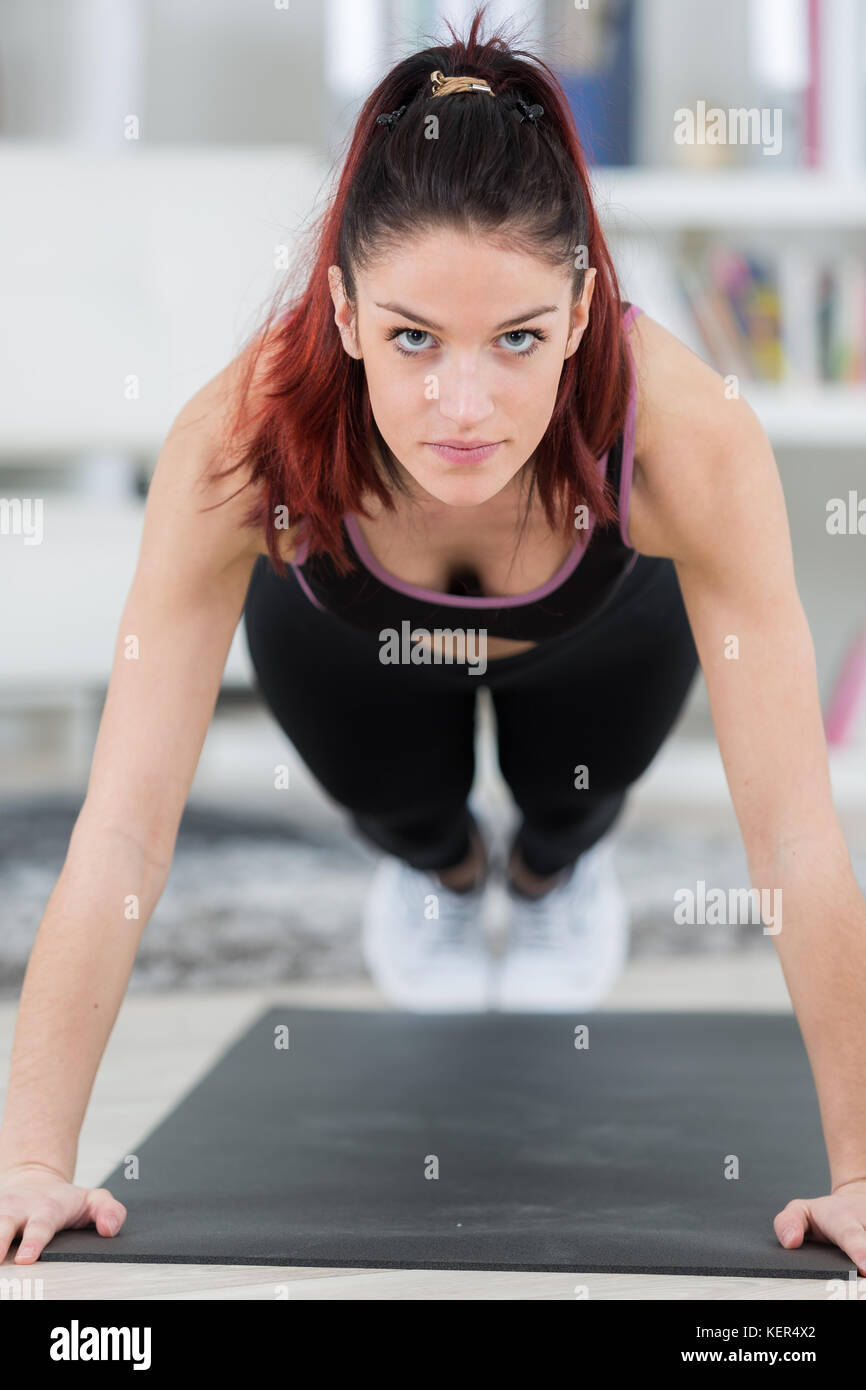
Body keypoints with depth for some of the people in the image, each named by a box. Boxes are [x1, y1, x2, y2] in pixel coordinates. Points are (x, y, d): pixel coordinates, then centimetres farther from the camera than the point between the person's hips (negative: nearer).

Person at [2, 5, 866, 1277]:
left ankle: (560, 862, 23)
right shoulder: (243, 440, -44)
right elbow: (123, 832, -40)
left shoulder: (687, 437, -45)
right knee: (386, 790, -14)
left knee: (576, 778, -14)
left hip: (595, 624, 0)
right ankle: (434, 861, 23)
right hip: (350, 624, 0)